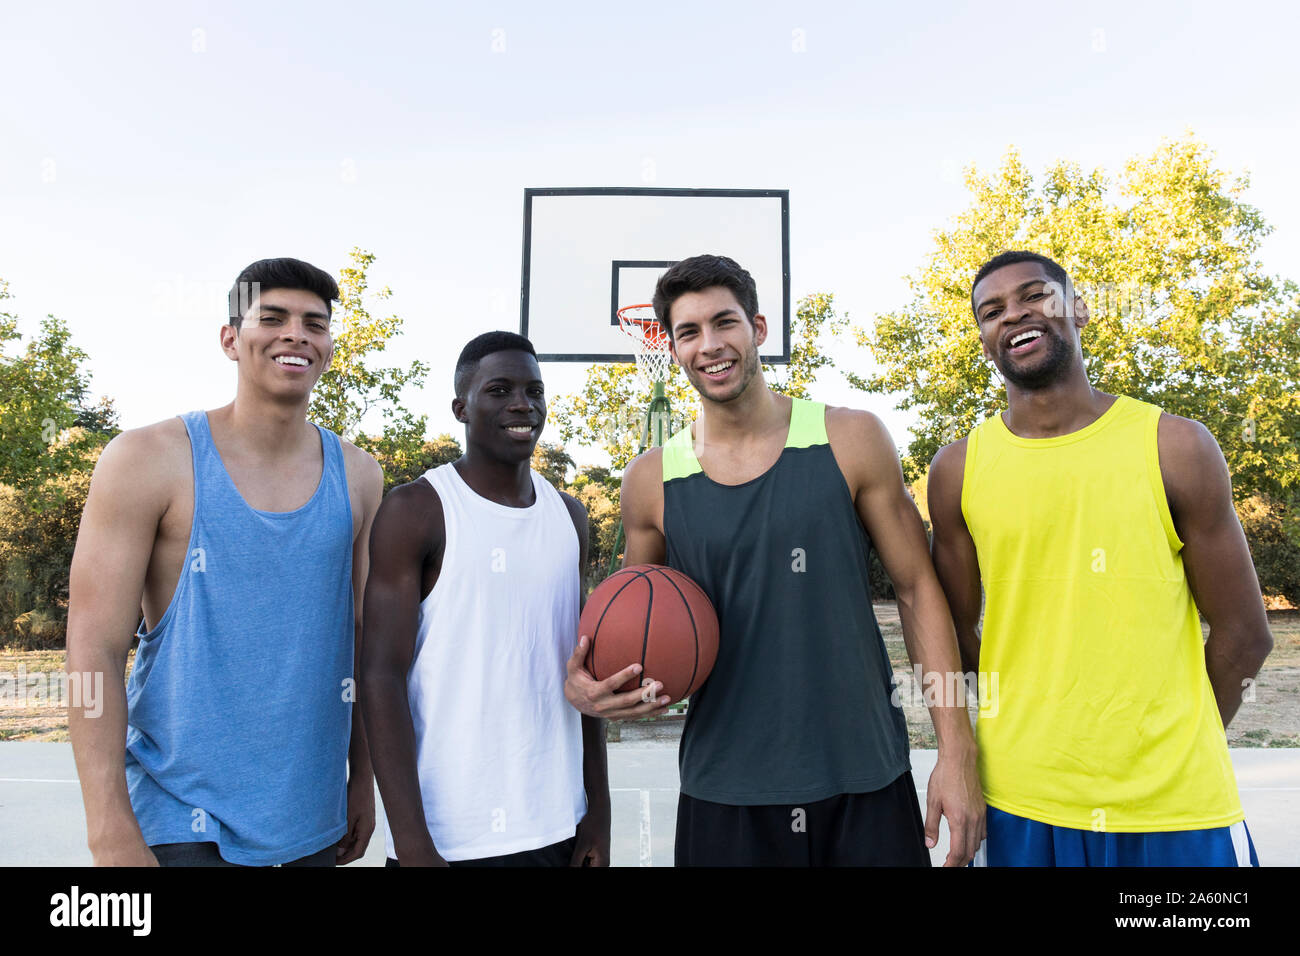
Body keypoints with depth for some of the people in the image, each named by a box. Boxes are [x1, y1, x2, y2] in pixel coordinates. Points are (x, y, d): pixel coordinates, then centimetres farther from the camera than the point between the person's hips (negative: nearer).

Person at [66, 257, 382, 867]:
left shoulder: (357, 477, 2)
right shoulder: (148, 461, -9)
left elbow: (364, 639, 7)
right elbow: (94, 652, -11)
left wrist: (364, 778, 9)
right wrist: (111, 834, -14)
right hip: (183, 820, -3)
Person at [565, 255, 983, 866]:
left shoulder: (851, 440, -4)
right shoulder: (651, 481, -2)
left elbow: (918, 589, -1)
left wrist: (957, 752, -5)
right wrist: (585, 685, -9)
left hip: (866, 786, 0)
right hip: (724, 793, 1)